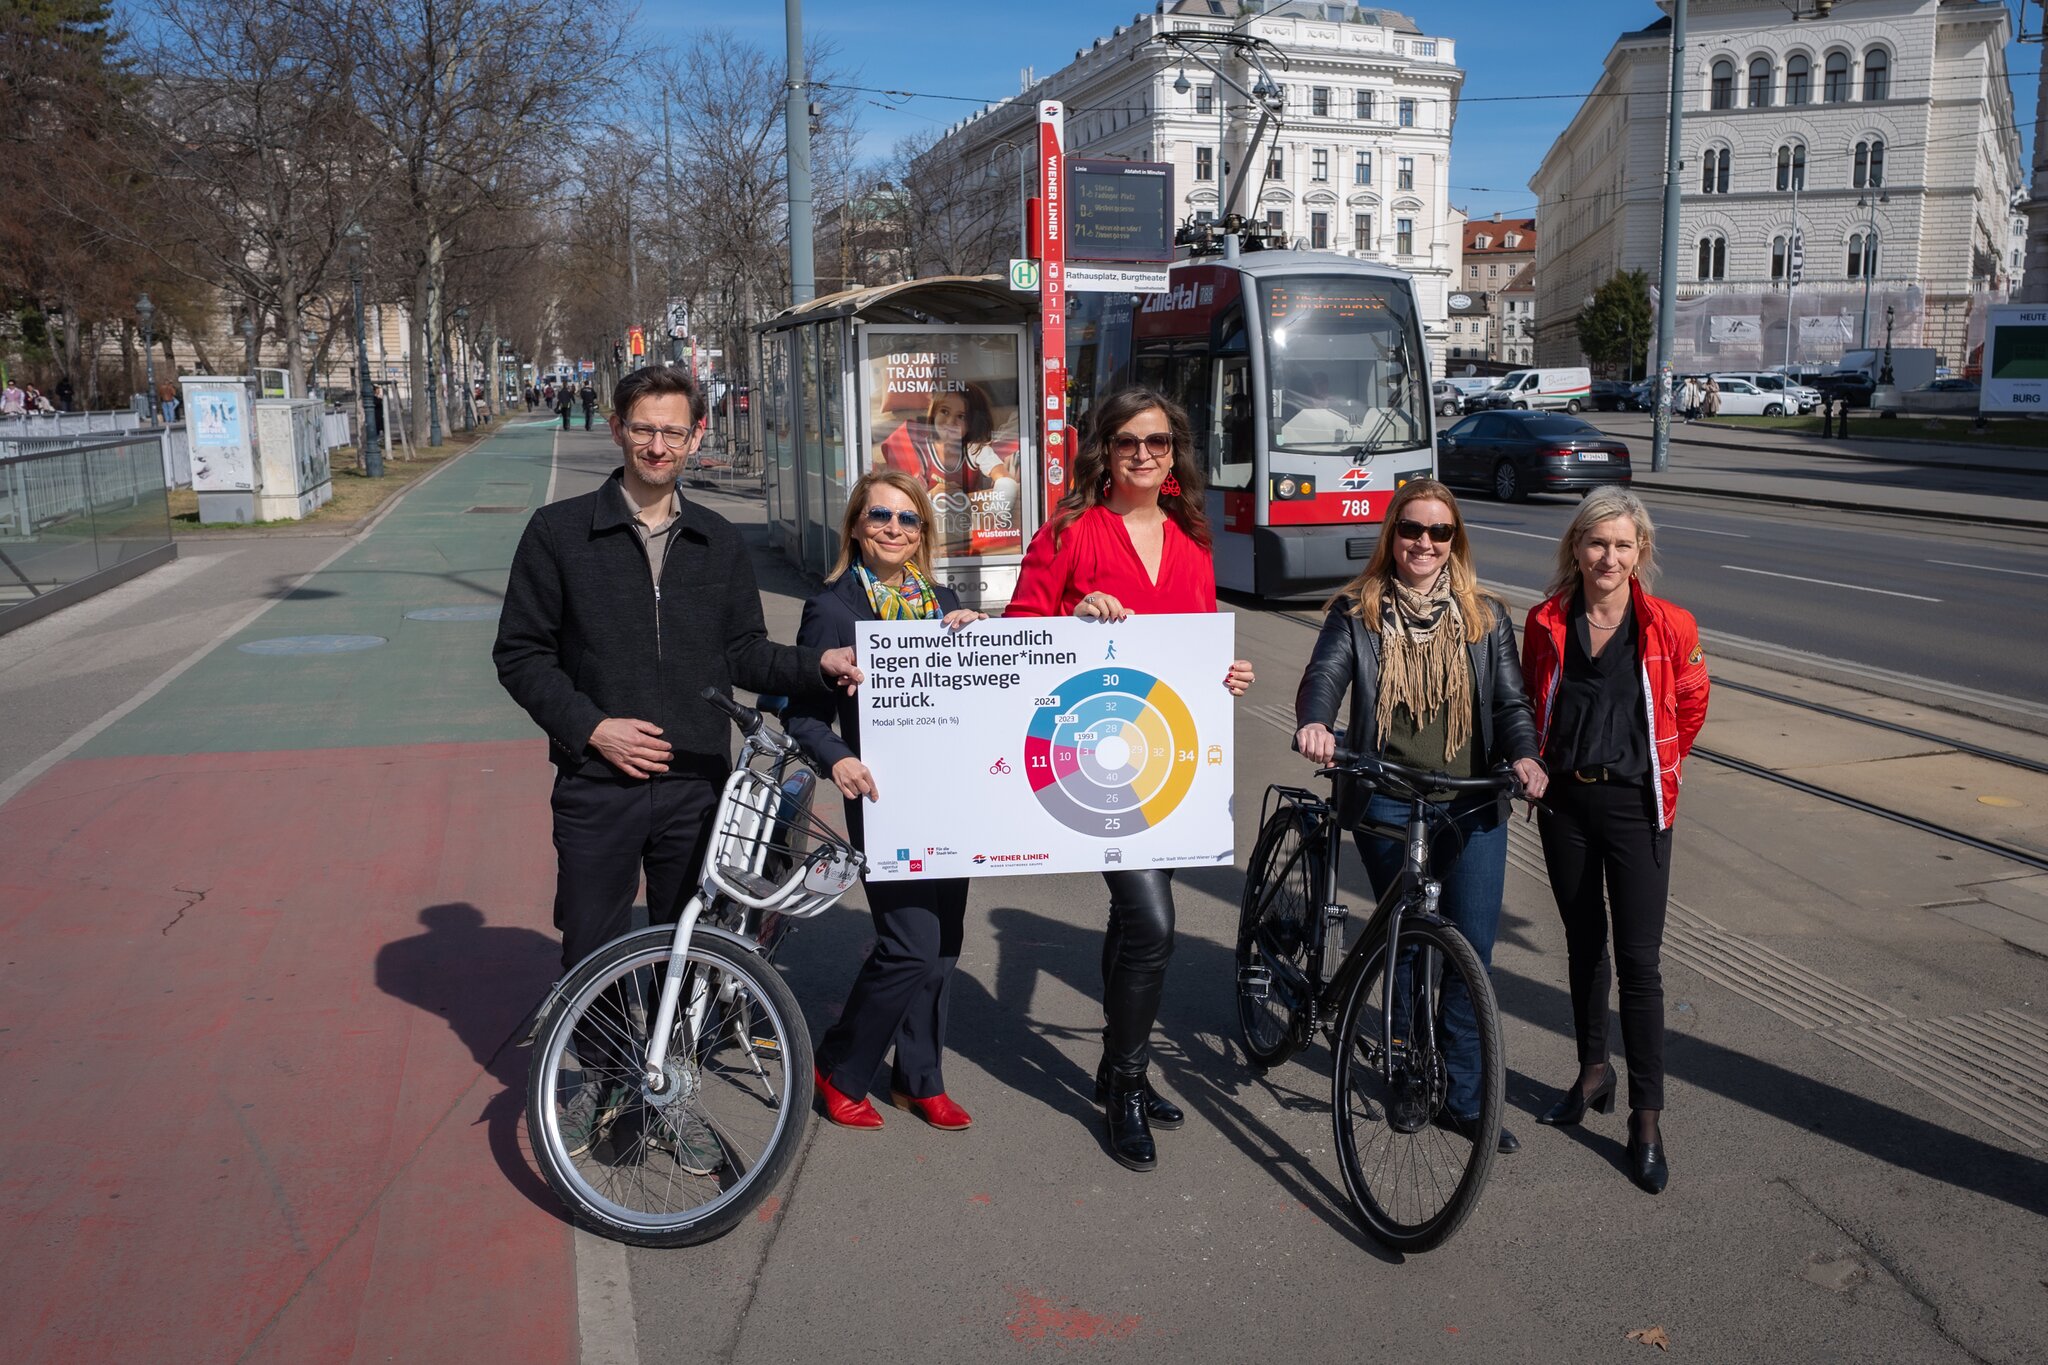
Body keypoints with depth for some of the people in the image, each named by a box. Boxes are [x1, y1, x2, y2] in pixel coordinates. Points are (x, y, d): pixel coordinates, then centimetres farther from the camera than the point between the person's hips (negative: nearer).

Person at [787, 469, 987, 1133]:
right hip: (883, 798, -5)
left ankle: (920, 1079, 27)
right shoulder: (833, 607, -3)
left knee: (941, 942, 11)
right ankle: (840, 1069, 12)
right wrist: (838, 760, -24)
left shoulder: (944, 601, 12)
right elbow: (804, 713, -6)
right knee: (912, 946, -10)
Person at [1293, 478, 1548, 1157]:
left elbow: (1510, 699, 2)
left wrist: (1524, 754, -19)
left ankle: (1462, 1097, 15)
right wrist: (1313, 722, -36)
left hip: (1472, 804, 1)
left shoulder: (1485, 616, 8)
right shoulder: (1357, 610, 2)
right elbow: (1323, 675, -13)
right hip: (1386, 801, -1)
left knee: (1472, 950, 1)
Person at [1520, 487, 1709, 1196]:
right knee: (1583, 942, 16)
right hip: (1564, 799, 3)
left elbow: (1690, 708, 9)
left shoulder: (1671, 628, -8)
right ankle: (1593, 1070, 34)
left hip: (1635, 805, -3)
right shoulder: (1546, 622, -2)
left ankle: (1646, 1118, 7)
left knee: (1639, 959, -3)